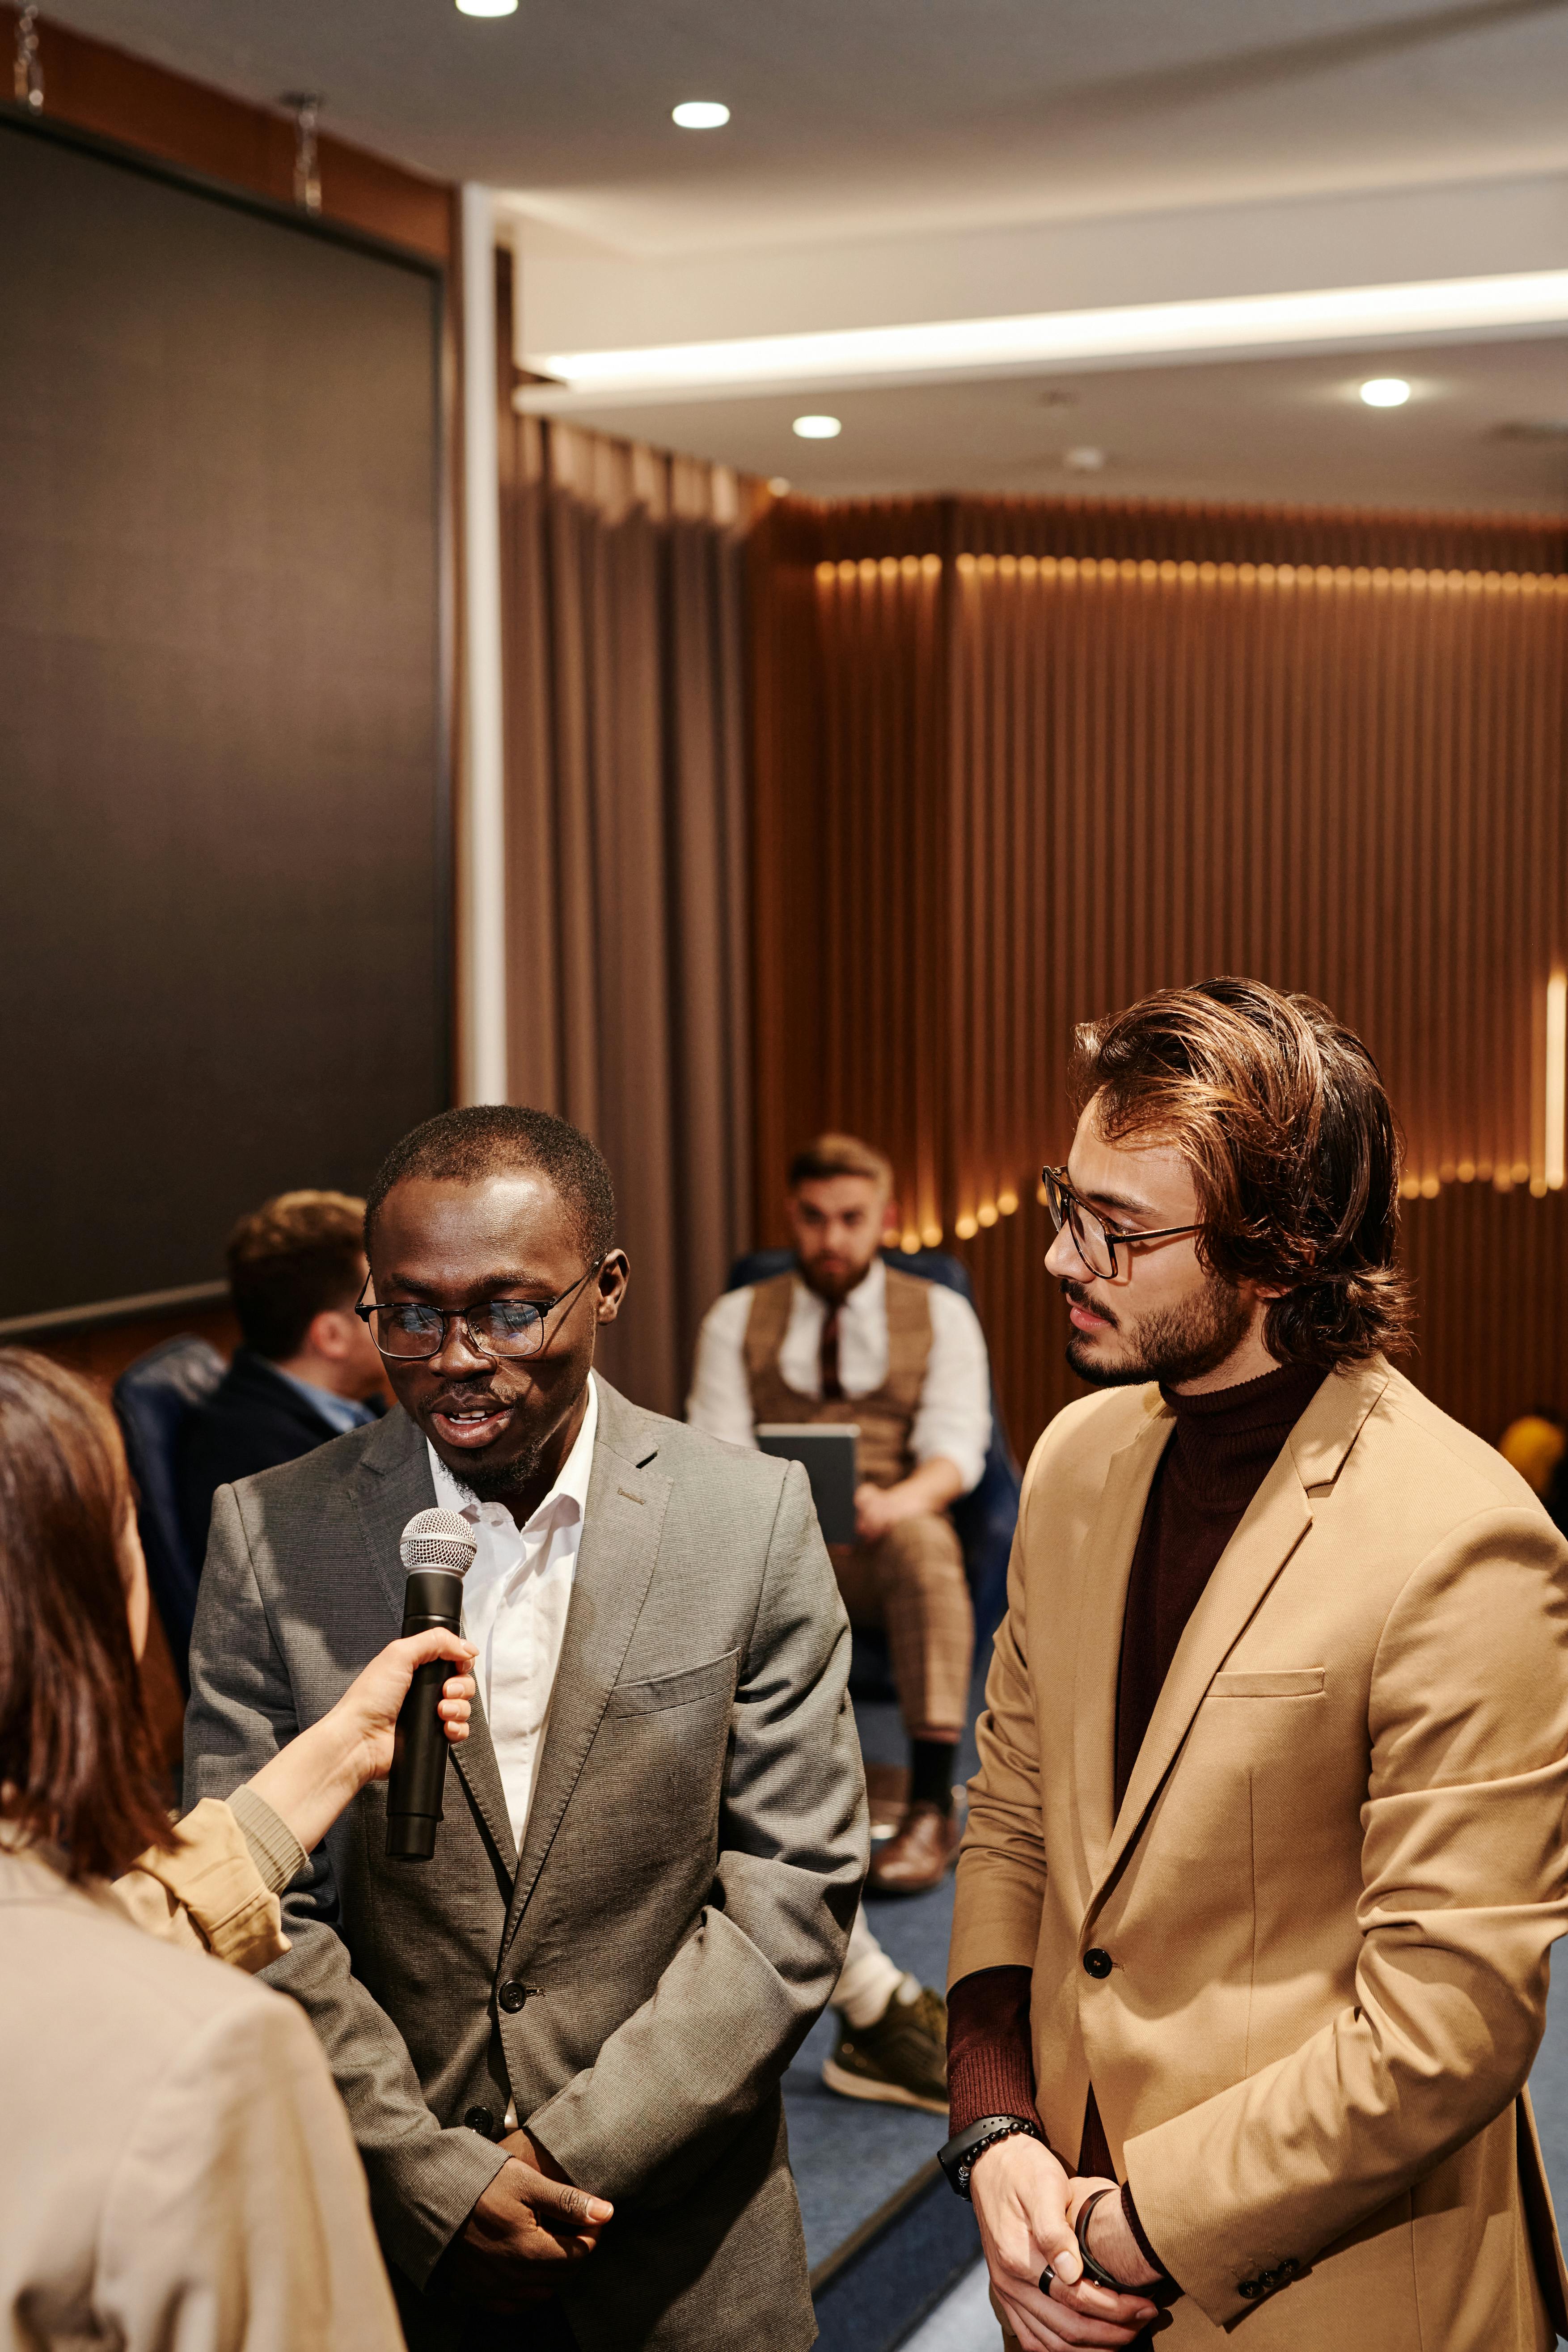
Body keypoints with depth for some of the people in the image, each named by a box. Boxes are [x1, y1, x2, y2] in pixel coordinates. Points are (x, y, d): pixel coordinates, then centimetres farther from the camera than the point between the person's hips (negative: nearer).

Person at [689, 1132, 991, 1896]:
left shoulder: (942, 1315, 11)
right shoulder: (737, 1318, 15)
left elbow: (955, 1447, -3)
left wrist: (894, 1503, -26)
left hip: (888, 1546, -1)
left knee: (921, 1540, -38)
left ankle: (932, 1806, -37)